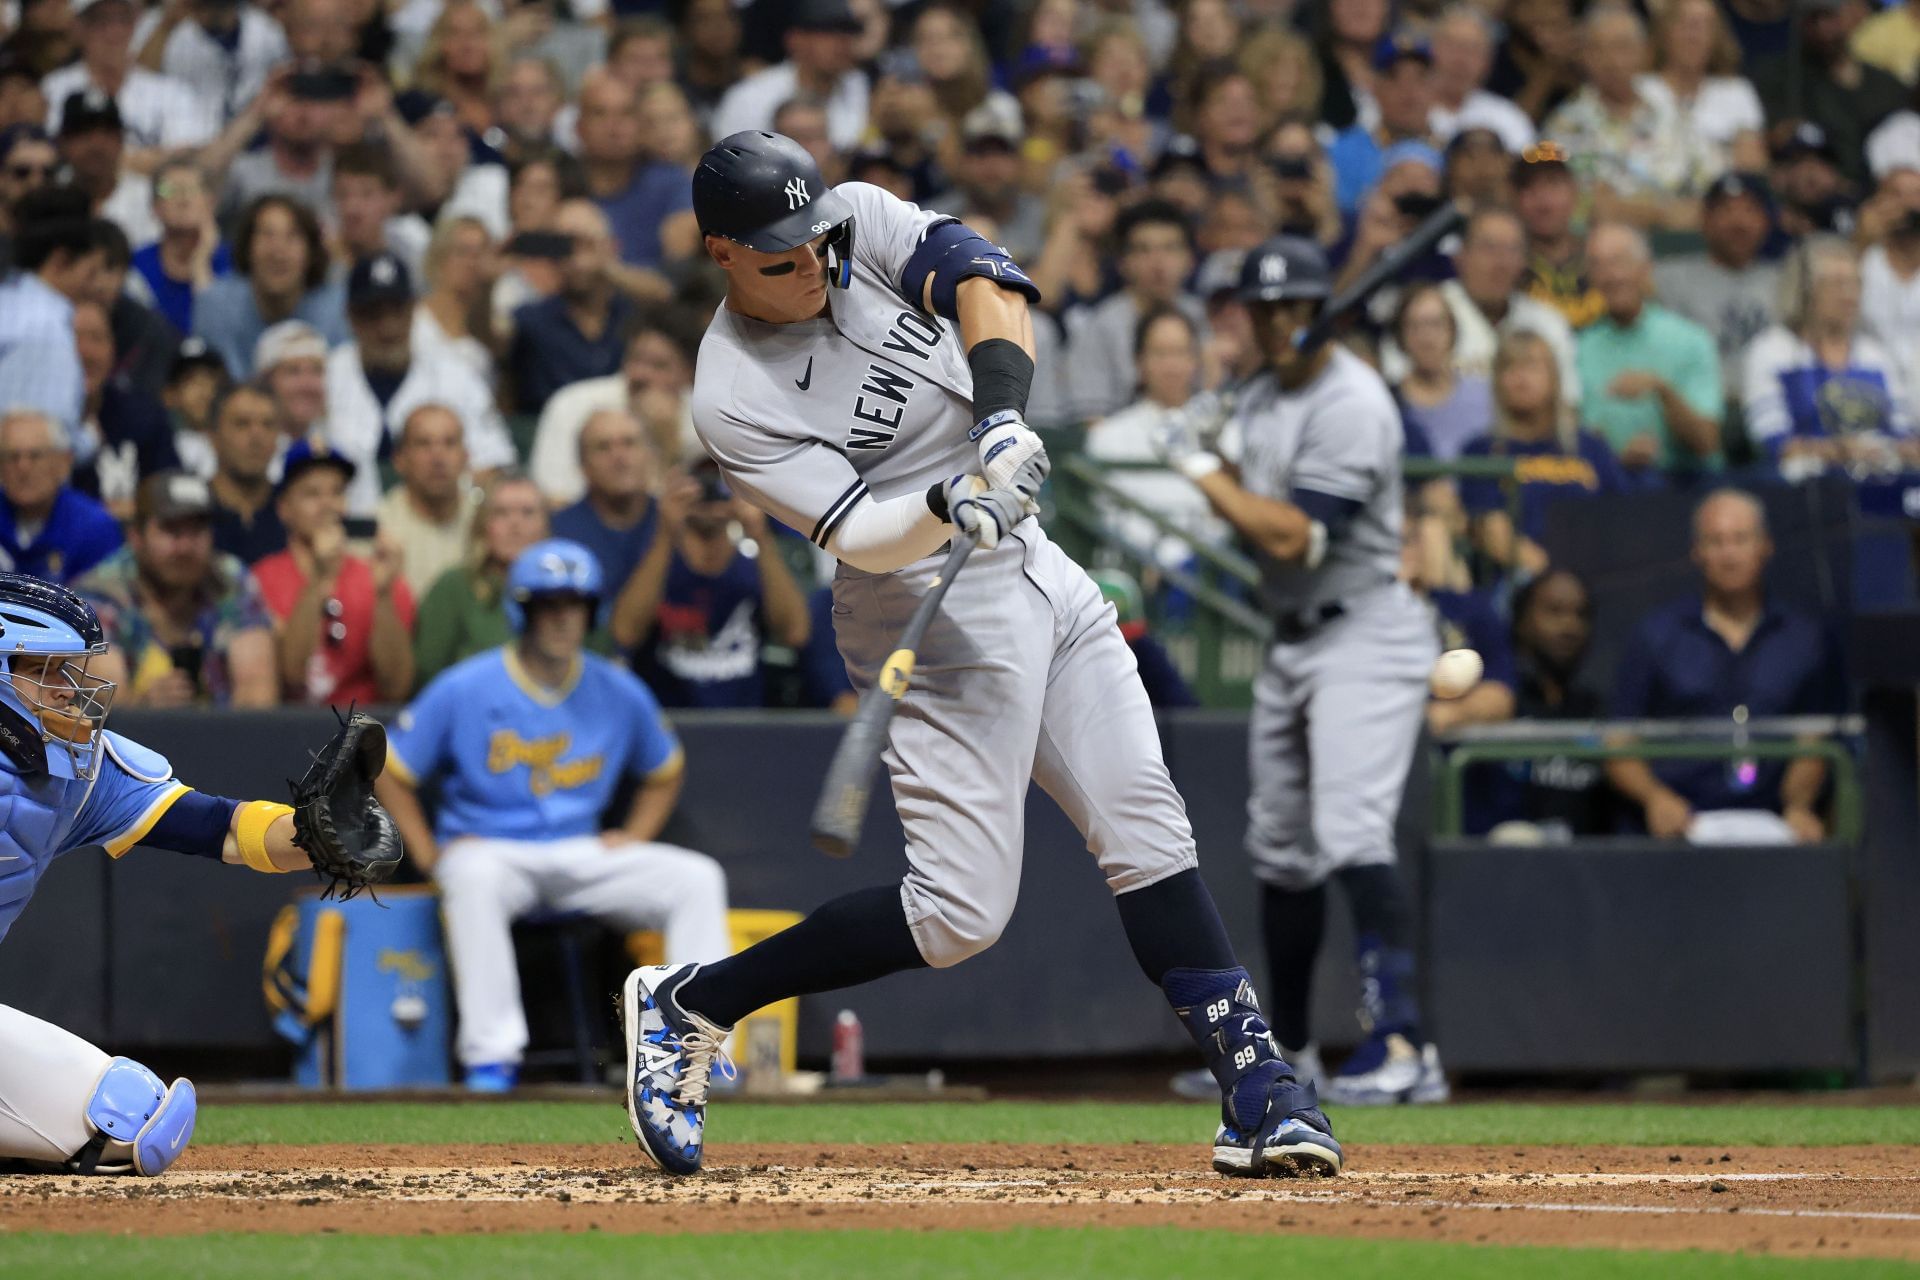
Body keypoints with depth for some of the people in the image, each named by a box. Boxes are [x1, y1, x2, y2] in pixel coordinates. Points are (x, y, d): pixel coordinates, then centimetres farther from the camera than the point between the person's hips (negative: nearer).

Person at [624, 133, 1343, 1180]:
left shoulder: (861, 221, -1)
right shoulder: (732, 399, -17)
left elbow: (979, 277, -15)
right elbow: (858, 534, -23)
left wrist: (1002, 418, -30)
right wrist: (948, 508, -43)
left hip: (1039, 577, 7)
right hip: (939, 622, -7)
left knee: (1148, 832, 0)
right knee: (961, 909, -10)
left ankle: (1255, 1089, 2)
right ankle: (687, 1005, 2)